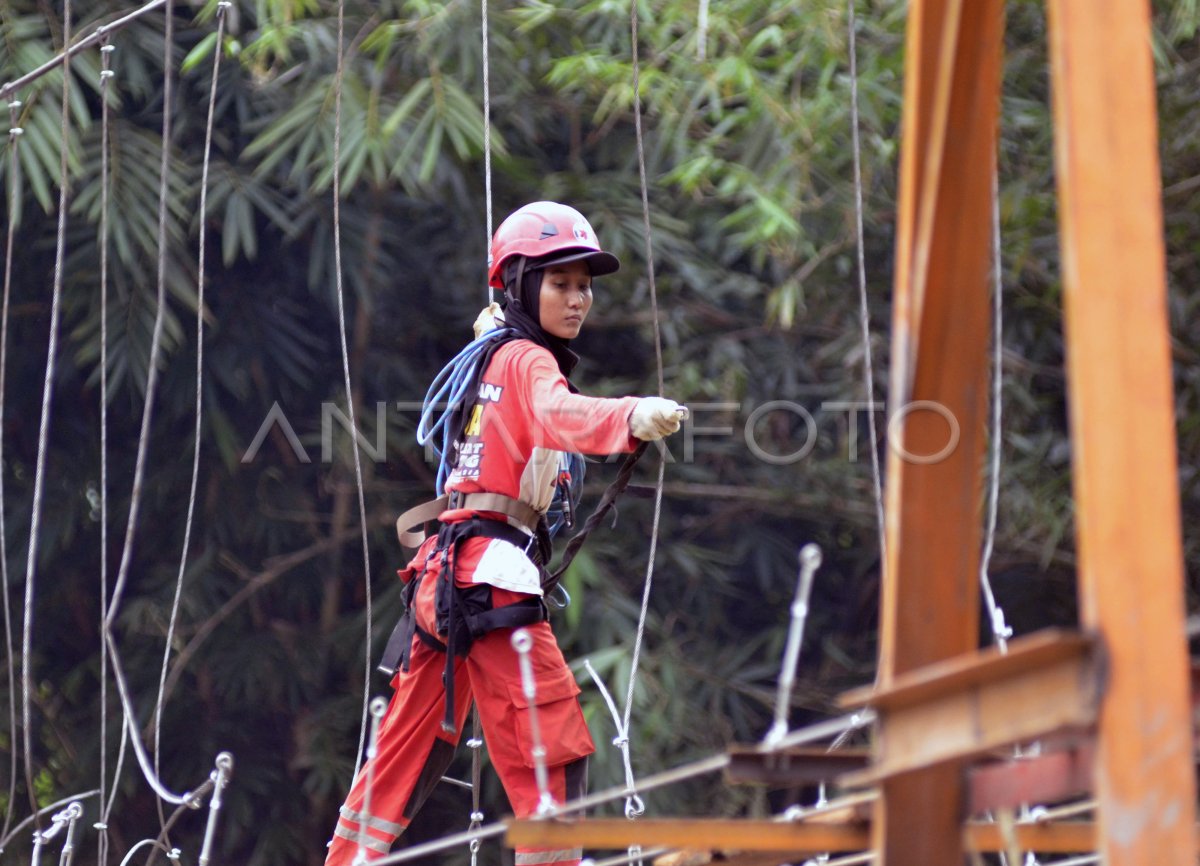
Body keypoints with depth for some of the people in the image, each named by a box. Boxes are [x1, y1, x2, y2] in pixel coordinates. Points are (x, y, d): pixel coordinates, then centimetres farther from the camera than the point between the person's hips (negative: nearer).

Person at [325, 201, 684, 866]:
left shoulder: (492, 353, 17)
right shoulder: (527, 360, -9)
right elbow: (560, 414, -32)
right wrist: (632, 417, -49)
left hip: (446, 570, 10)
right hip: (490, 568, -10)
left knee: (409, 749, 18)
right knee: (554, 750, -14)